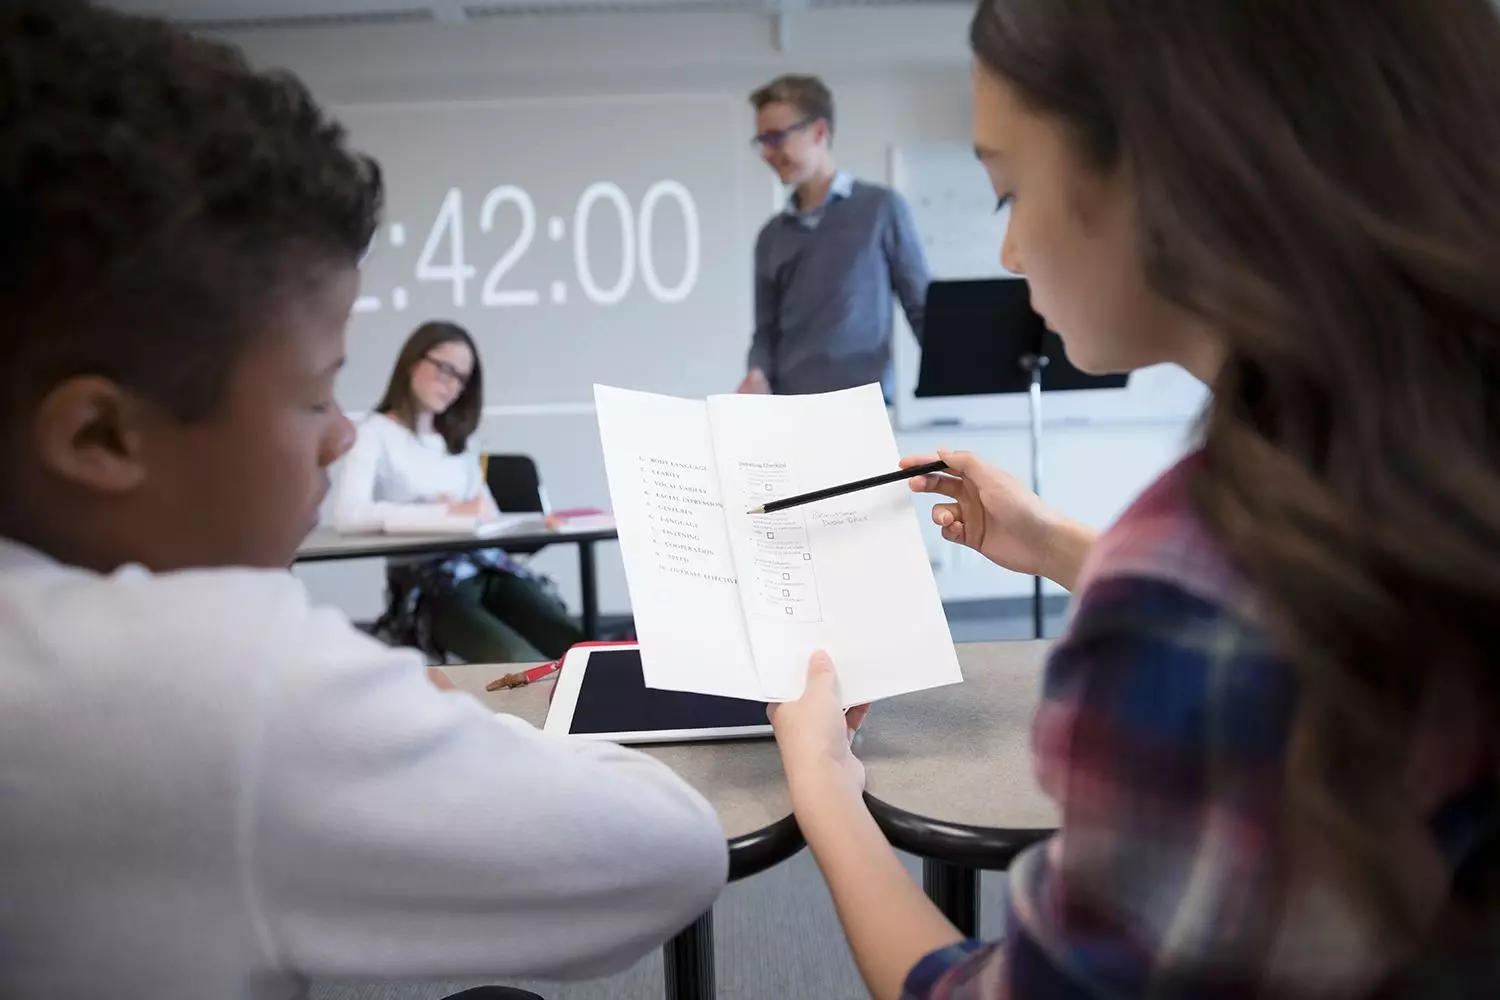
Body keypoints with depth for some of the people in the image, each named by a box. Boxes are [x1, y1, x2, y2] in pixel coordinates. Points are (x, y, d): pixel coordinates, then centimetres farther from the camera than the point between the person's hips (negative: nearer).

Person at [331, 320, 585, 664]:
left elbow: (490, 516, 16)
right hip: (427, 582, -6)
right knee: (519, 664, -32)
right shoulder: (377, 433, 2)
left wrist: (465, 512, -8)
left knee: (576, 647, -22)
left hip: (489, 566, 6)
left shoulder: (458, 440, 23)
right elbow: (348, 515, -17)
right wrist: (447, 512, -15)